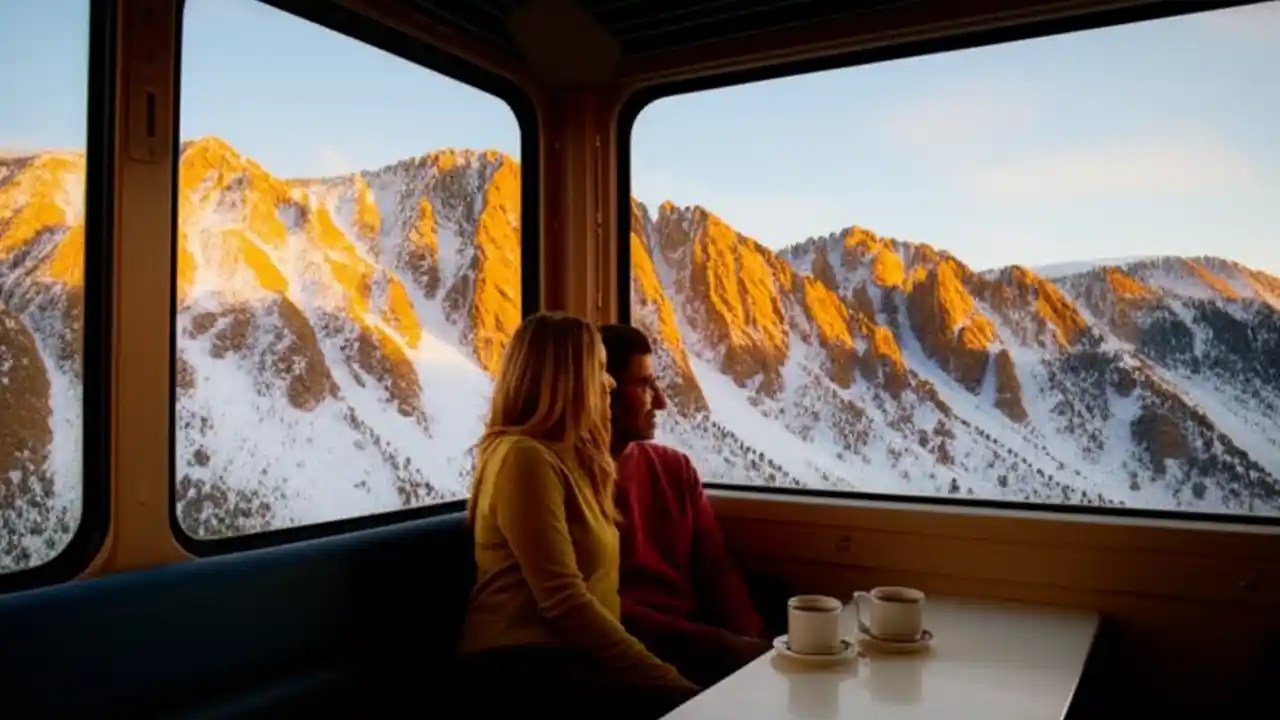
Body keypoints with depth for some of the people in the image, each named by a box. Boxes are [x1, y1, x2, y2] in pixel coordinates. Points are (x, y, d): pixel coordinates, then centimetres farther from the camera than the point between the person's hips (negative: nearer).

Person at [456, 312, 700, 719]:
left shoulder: (569, 456, 20)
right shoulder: (525, 458, -12)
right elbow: (563, 601, -20)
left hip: (564, 654, 9)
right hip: (523, 666, -9)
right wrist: (662, 676, -19)